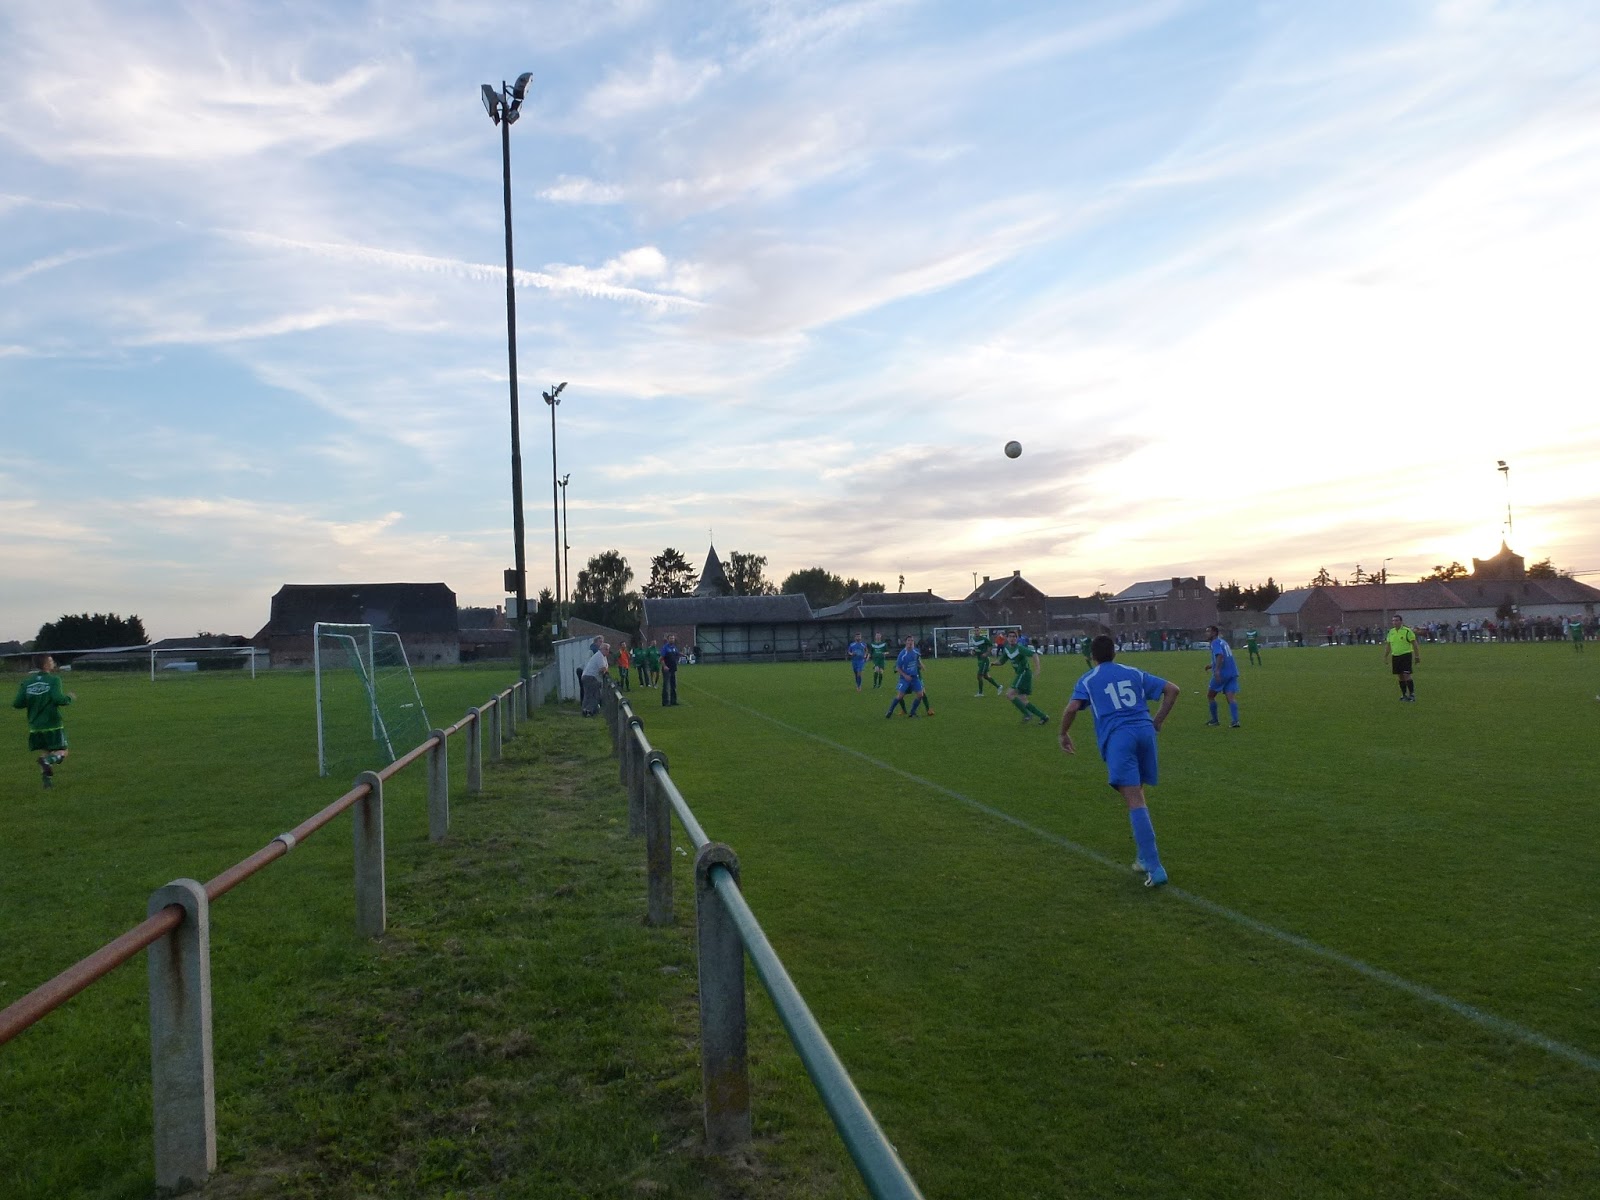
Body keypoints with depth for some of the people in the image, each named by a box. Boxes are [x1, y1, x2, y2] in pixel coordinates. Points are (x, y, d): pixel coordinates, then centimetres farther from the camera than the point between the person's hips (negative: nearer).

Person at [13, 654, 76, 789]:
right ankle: (47, 761, -28)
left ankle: (47, 778, 5)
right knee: (61, 753, 2)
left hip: (35, 726, 5)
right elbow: (58, 699, -22)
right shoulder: (54, 679, -10)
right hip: (53, 725, -5)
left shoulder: (27, 682, 5)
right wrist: (69, 698, -3)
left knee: (47, 752, 18)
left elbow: (17, 704, 1)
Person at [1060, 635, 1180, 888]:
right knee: (1138, 795, 21)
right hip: (1145, 732, 4)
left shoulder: (1088, 680, 13)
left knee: (1135, 801, -12)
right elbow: (1172, 690, 18)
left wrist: (1064, 734, 13)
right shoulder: (1134, 673, 22)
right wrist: (1157, 721, 23)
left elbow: (1072, 708, -2)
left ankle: (1155, 867, -20)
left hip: (1118, 737, -4)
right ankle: (1145, 857, 24)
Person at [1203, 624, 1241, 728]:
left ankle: (1215, 720, 13)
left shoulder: (1216, 643, -7)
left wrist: (1217, 670, -34)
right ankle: (1235, 721, -18)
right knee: (1231, 697, -2)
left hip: (1222, 674, -7)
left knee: (1210, 696, 9)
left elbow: (1220, 655, -25)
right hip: (1232, 673, 8)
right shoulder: (1223, 641, 20)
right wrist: (1212, 666, 32)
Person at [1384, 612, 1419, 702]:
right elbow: (1388, 645, 17)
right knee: (1401, 676, 9)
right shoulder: (1391, 632, 9)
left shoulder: (1407, 631, -8)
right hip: (1395, 656, 5)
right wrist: (1385, 657, 16)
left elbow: (1414, 643, -5)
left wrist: (1417, 656, -7)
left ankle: (1412, 694, -3)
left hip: (1406, 655, -5)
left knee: (1406, 675, -12)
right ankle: (1404, 695, 18)